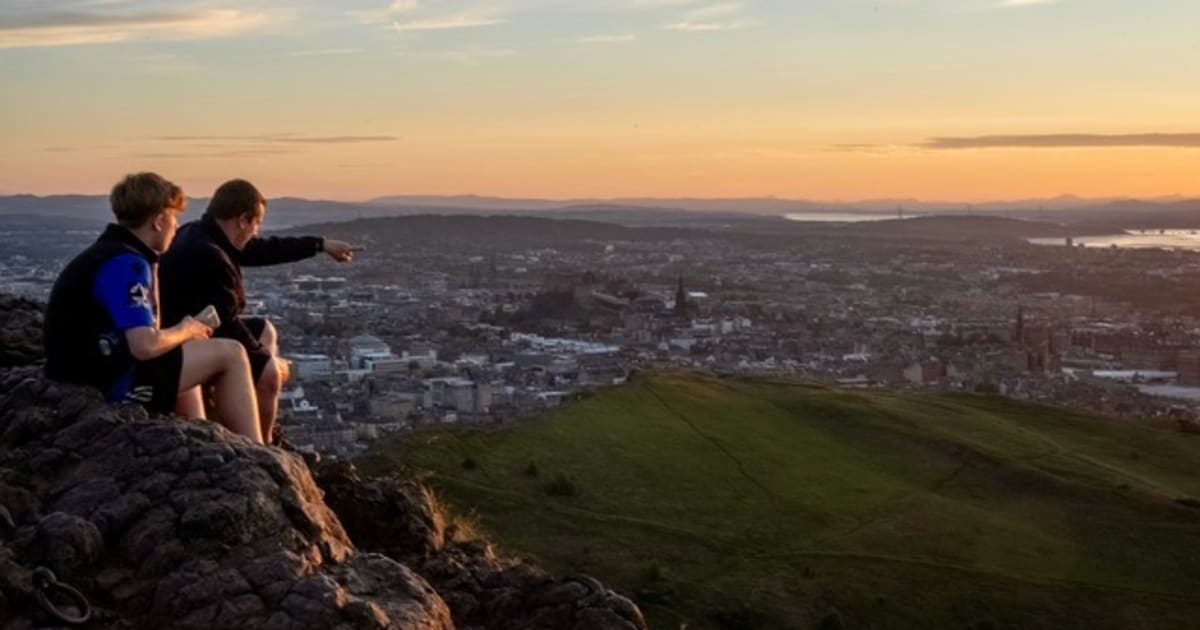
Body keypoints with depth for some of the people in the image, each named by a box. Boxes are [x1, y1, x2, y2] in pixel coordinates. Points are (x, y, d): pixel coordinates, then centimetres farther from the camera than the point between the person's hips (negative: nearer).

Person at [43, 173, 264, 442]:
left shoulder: (107, 253, 12)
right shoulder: (126, 264, -17)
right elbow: (145, 346, -26)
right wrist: (184, 331, -8)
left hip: (88, 374, 10)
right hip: (109, 384, -10)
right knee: (230, 355, -6)